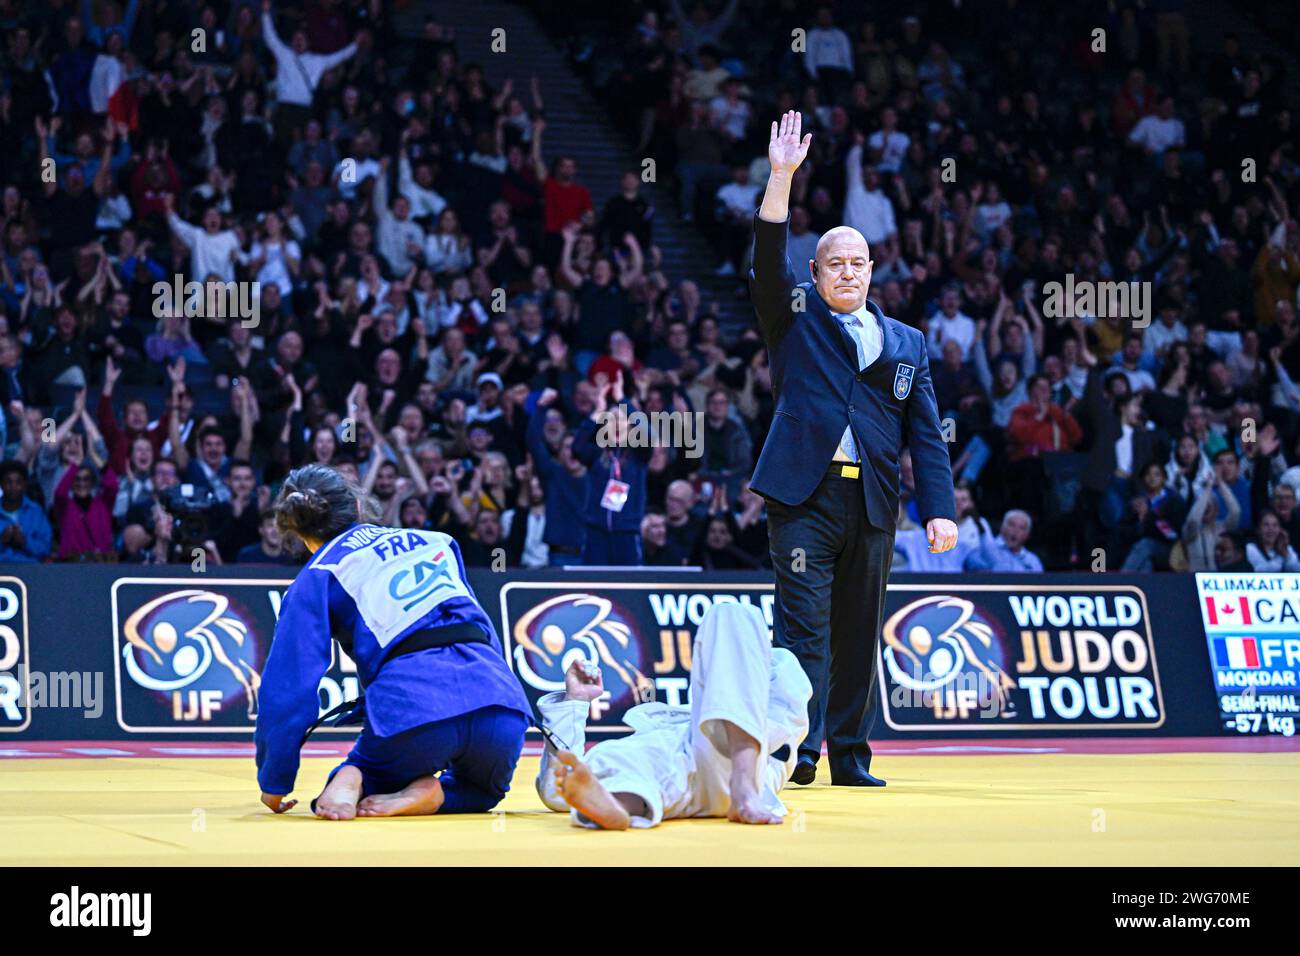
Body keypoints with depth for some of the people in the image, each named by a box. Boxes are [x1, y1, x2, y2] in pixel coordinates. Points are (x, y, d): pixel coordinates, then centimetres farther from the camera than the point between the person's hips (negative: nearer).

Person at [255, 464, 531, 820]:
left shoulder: (318, 577, 12)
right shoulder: (434, 541, 24)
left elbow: (290, 683, 7)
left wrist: (274, 784, 14)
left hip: (411, 708, -2)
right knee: (481, 791, 34)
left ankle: (352, 781, -5)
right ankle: (431, 793, 0)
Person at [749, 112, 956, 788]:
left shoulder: (905, 344, 18)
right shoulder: (795, 318, 11)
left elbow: (926, 432, 12)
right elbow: (768, 260, -6)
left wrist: (938, 508, 1)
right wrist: (781, 177, -16)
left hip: (872, 503, 3)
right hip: (804, 496, -3)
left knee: (860, 634, 7)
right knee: (803, 625, -9)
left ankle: (849, 757, 13)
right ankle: (797, 751, -11)